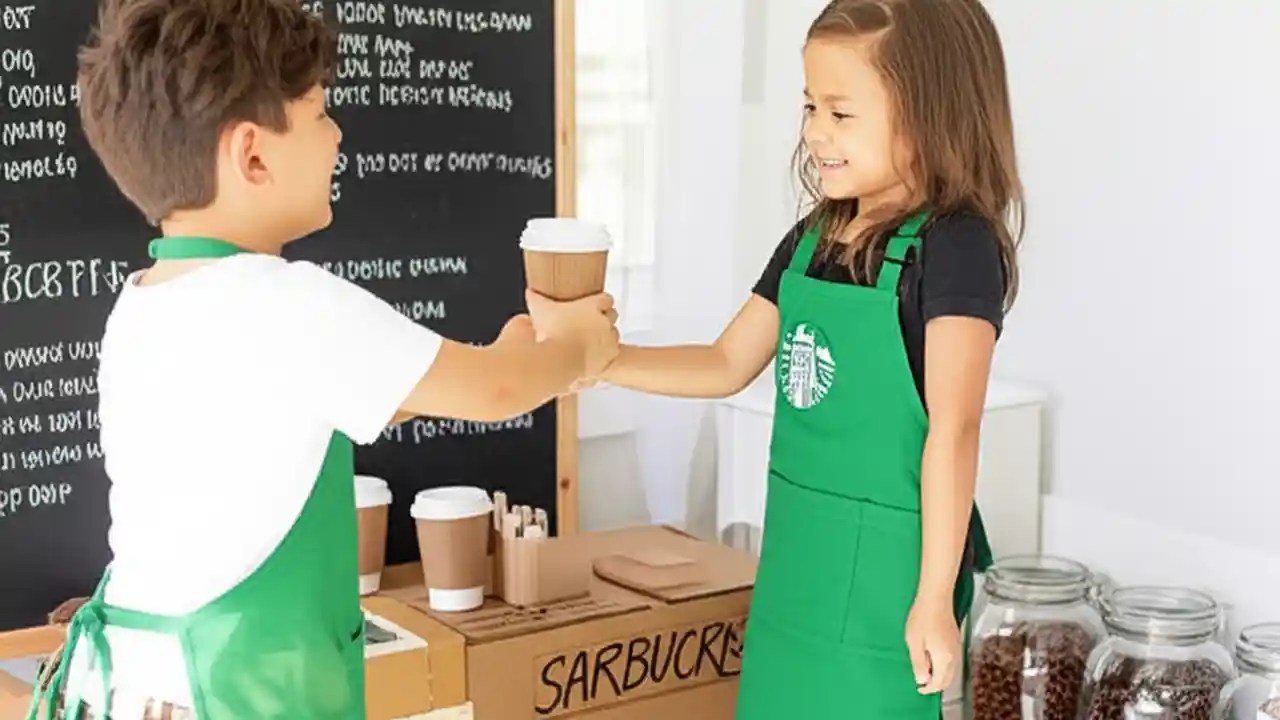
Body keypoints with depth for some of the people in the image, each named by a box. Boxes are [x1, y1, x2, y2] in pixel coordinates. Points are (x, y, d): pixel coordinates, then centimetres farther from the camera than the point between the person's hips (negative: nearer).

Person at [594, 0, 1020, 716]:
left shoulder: (955, 247, -15)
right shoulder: (809, 242, 7)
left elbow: (953, 430, -18)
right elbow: (727, 365, 15)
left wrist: (934, 598, -19)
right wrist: (598, 360, 2)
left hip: (885, 561, -7)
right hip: (797, 553, 7)